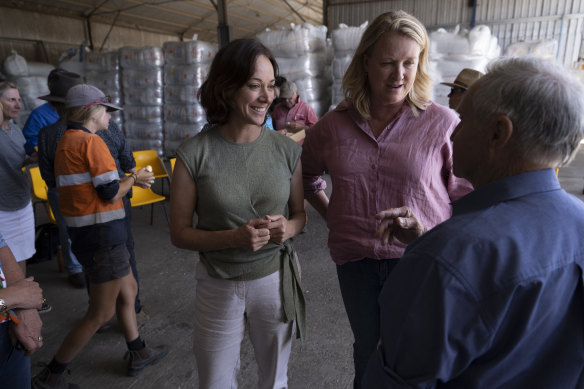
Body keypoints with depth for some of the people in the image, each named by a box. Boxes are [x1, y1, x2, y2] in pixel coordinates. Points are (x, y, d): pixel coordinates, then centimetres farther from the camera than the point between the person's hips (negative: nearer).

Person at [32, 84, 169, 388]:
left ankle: (138, 355, 35)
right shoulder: (91, 141, -16)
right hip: (102, 237, -10)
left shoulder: (66, 142, 13)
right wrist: (133, 178, -1)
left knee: (128, 290, 21)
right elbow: (111, 193, -19)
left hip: (85, 235, 10)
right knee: (100, 314, 4)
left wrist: (132, 179, 15)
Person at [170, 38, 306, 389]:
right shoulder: (194, 154, -13)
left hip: (276, 279, 2)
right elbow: (180, 233, -7)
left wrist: (288, 227, -17)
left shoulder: (288, 150, -7)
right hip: (218, 286, -1)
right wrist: (233, 237, -23)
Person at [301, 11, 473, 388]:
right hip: (356, 262, 3)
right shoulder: (332, 126, -1)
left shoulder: (444, 124, -9)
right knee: (368, 351, 22)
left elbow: (468, 197, -3)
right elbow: (307, 176, 16)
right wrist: (331, 216, 7)